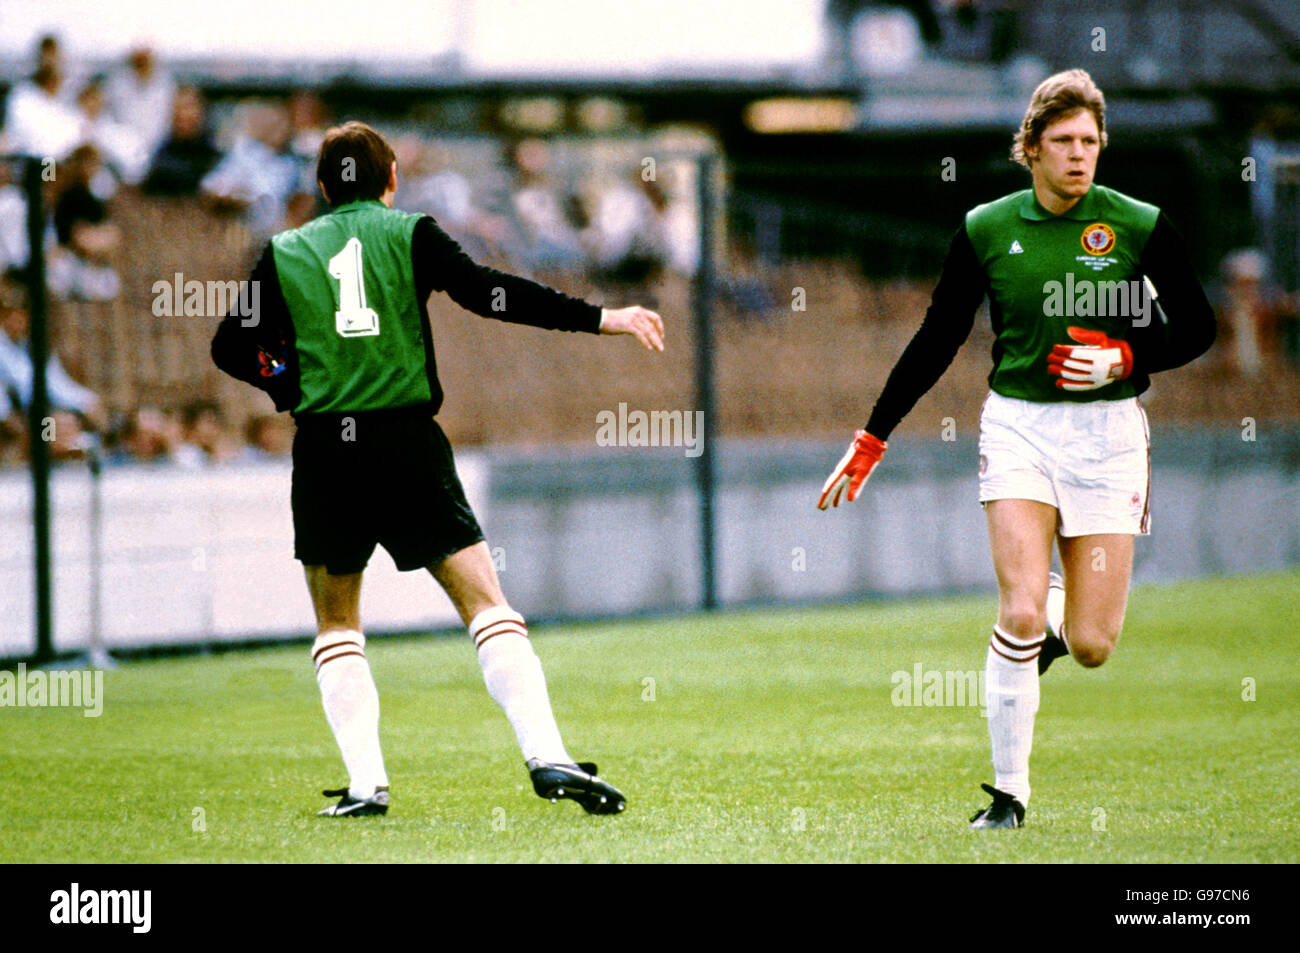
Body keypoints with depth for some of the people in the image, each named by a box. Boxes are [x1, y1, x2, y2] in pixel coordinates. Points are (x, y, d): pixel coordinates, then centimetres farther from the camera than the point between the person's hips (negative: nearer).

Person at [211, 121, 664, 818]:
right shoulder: (410, 235, 4)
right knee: (485, 603, 0)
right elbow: (485, 291, -7)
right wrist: (599, 318, -7)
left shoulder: (284, 253, 9)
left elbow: (232, 350, 9)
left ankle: (364, 781, 3)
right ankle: (547, 756, -13)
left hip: (324, 448, 1)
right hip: (408, 443, -1)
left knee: (335, 623, 15)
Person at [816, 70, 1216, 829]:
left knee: (1091, 647, -3)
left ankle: (1057, 621, 35)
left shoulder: (1140, 226, -3)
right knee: (1020, 614, -16)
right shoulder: (987, 231, 1)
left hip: (1107, 431, 0)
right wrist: (871, 442, 8)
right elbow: (936, 343, 9)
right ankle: (1009, 792, -4)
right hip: (1018, 426, 0)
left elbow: (1197, 327, 6)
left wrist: (1123, 359, -12)